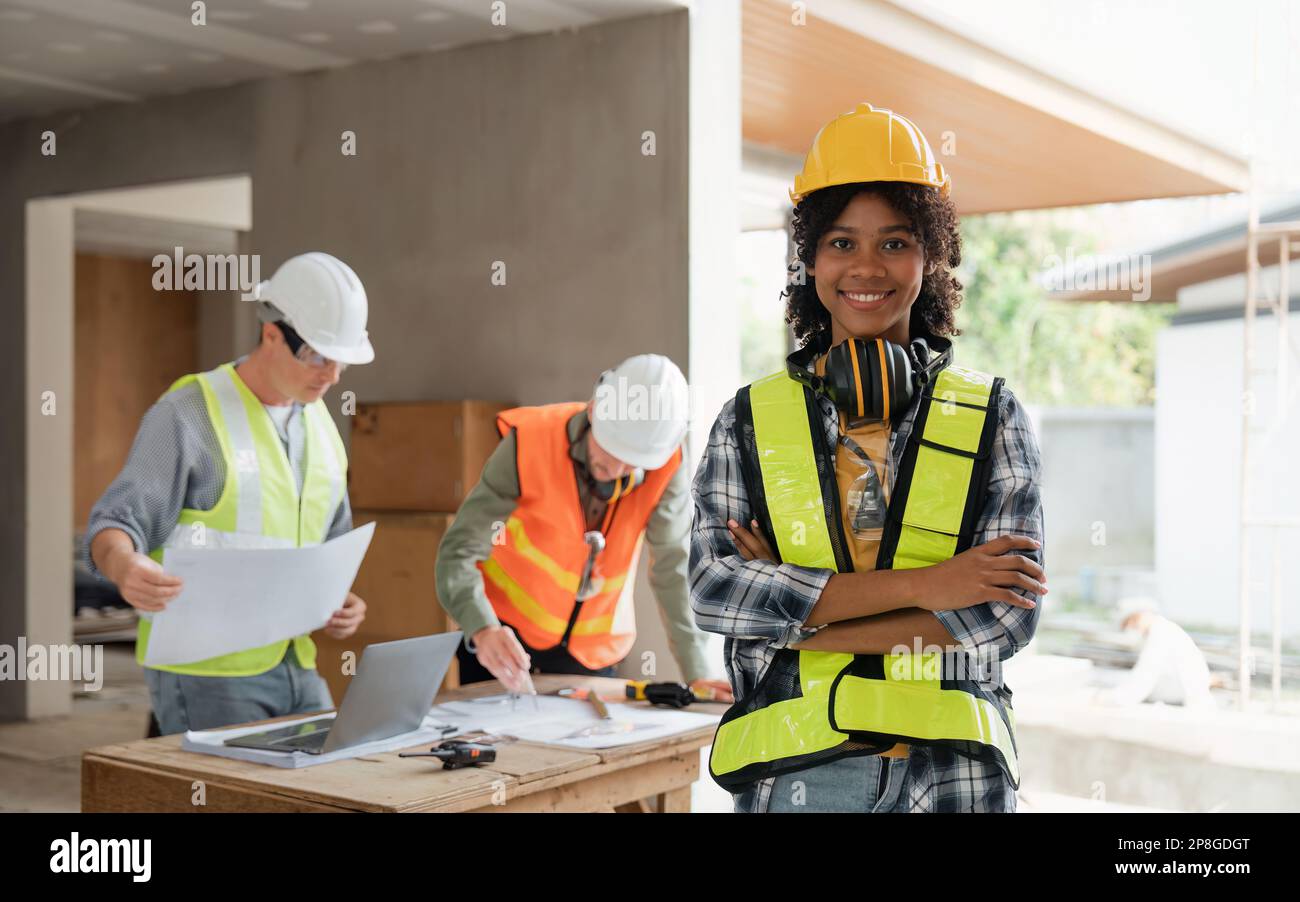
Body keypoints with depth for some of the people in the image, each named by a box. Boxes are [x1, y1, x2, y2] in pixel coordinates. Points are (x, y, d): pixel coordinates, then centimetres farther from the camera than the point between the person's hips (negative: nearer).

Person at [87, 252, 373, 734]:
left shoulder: (320, 425, 12)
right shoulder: (188, 413, -8)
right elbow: (114, 525, -13)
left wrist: (337, 601, 2)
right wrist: (125, 566, -35)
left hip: (295, 666, 7)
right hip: (206, 672, -6)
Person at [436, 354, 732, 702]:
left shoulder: (664, 467, -19)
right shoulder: (529, 443, -25)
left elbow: (674, 570, -12)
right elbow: (458, 553, -26)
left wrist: (697, 674, -17)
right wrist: (484, 631, -43)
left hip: (593, 650, 2)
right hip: (506, 636, -2)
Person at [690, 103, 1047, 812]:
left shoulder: (991, 415, 3)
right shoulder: (749, 420, 4)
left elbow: (1008, 615, -6)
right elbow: (711, 590, -9)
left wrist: (797, 617, -11)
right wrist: (918, 585, -15)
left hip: (953, 777, 0)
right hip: (793, 775, 1)